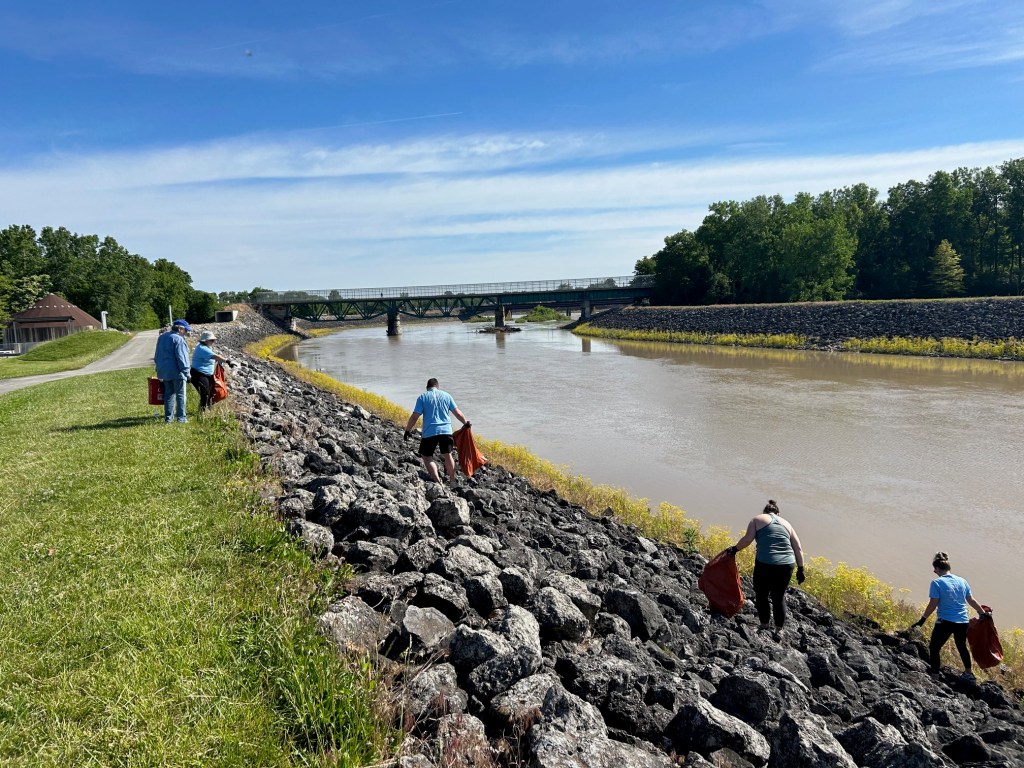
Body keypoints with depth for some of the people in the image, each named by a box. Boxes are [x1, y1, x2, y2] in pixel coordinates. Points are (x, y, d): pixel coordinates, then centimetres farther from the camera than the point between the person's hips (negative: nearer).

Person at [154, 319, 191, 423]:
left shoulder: (161, 337, 14)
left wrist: (159, 370, 23)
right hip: (177, 372, -7)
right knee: (180, 395, 0)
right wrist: (186, 372, -12)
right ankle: (181, 417, 2)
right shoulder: (178, 339, -13)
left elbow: (157, 356, 19)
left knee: (169, 394, 12)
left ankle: (168, 417, 13)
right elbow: (181, 357, -17)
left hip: (164, 371, 7)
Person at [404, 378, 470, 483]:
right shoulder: (446, 395, 8)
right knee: (448, 456, 15)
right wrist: (466, 422, 25)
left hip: (429, 432, -3)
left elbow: (414, 416, -5)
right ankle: (452, 480, 22)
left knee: (426, 457, 7)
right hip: (446, 430, 3)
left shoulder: (422, 397, 1)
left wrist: (407, 430, 5)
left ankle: (437, 480, -10)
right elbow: (457, 413, 10)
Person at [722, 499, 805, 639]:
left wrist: (735, 549, 8)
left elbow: (747, 539, -6)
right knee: (779, 597, 19)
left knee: (761, 595, 16)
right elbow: (798, 549, 14)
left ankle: (764, 626, 28)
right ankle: (779, 631, 28)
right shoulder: (786, 524, 19)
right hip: (787, 565, 4)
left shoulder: (757, 519, 8)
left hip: (765, 564, -4)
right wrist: (800, 569, 17)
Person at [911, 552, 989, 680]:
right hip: (963, 622, 6)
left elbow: (933, 605, -13)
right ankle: (968, 673, 39)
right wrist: (983, 613, 29)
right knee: (962, 646, 27)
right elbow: (971, 600, 13)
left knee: (934, 647, 6)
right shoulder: (962, 581, 4)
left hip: (945, 622, -6)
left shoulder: (936, 583, -12)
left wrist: (922, 619, -5)